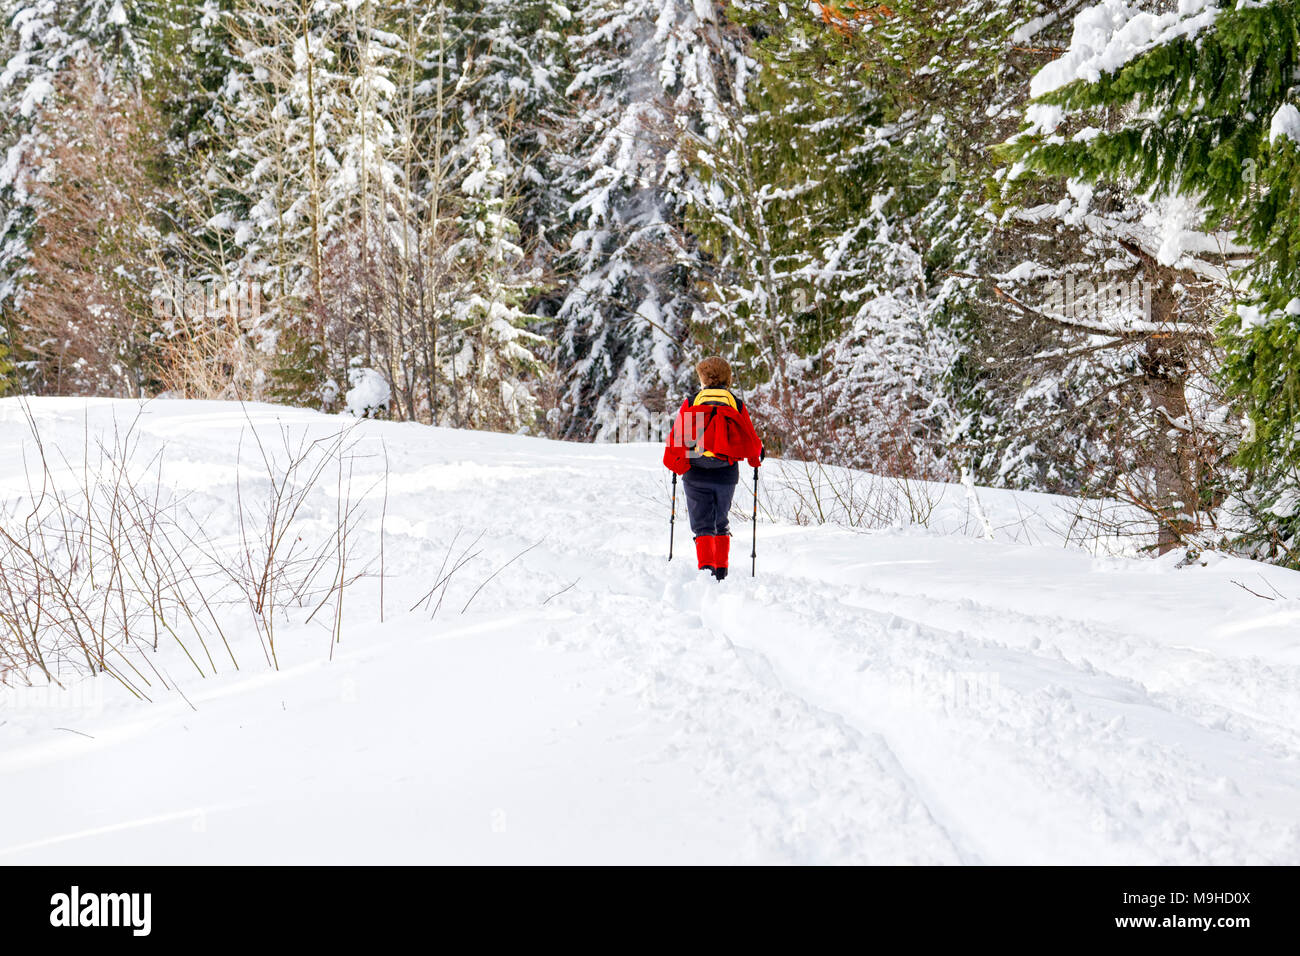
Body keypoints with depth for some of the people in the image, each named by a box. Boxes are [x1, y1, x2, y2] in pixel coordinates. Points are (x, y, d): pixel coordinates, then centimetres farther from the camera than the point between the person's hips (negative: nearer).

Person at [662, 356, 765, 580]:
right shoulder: (737, 404, 1)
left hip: (696, 475, -2)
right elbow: (750, 440, 6)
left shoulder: (691, 402, -2)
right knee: (721, 523, 19)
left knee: (702, 525, 3)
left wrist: (673, 462, 15)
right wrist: (757, 457, 27)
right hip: (726, 475, 2)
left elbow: (676, 437, -2)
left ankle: (706, 566, -15)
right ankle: (721, 570, 16)